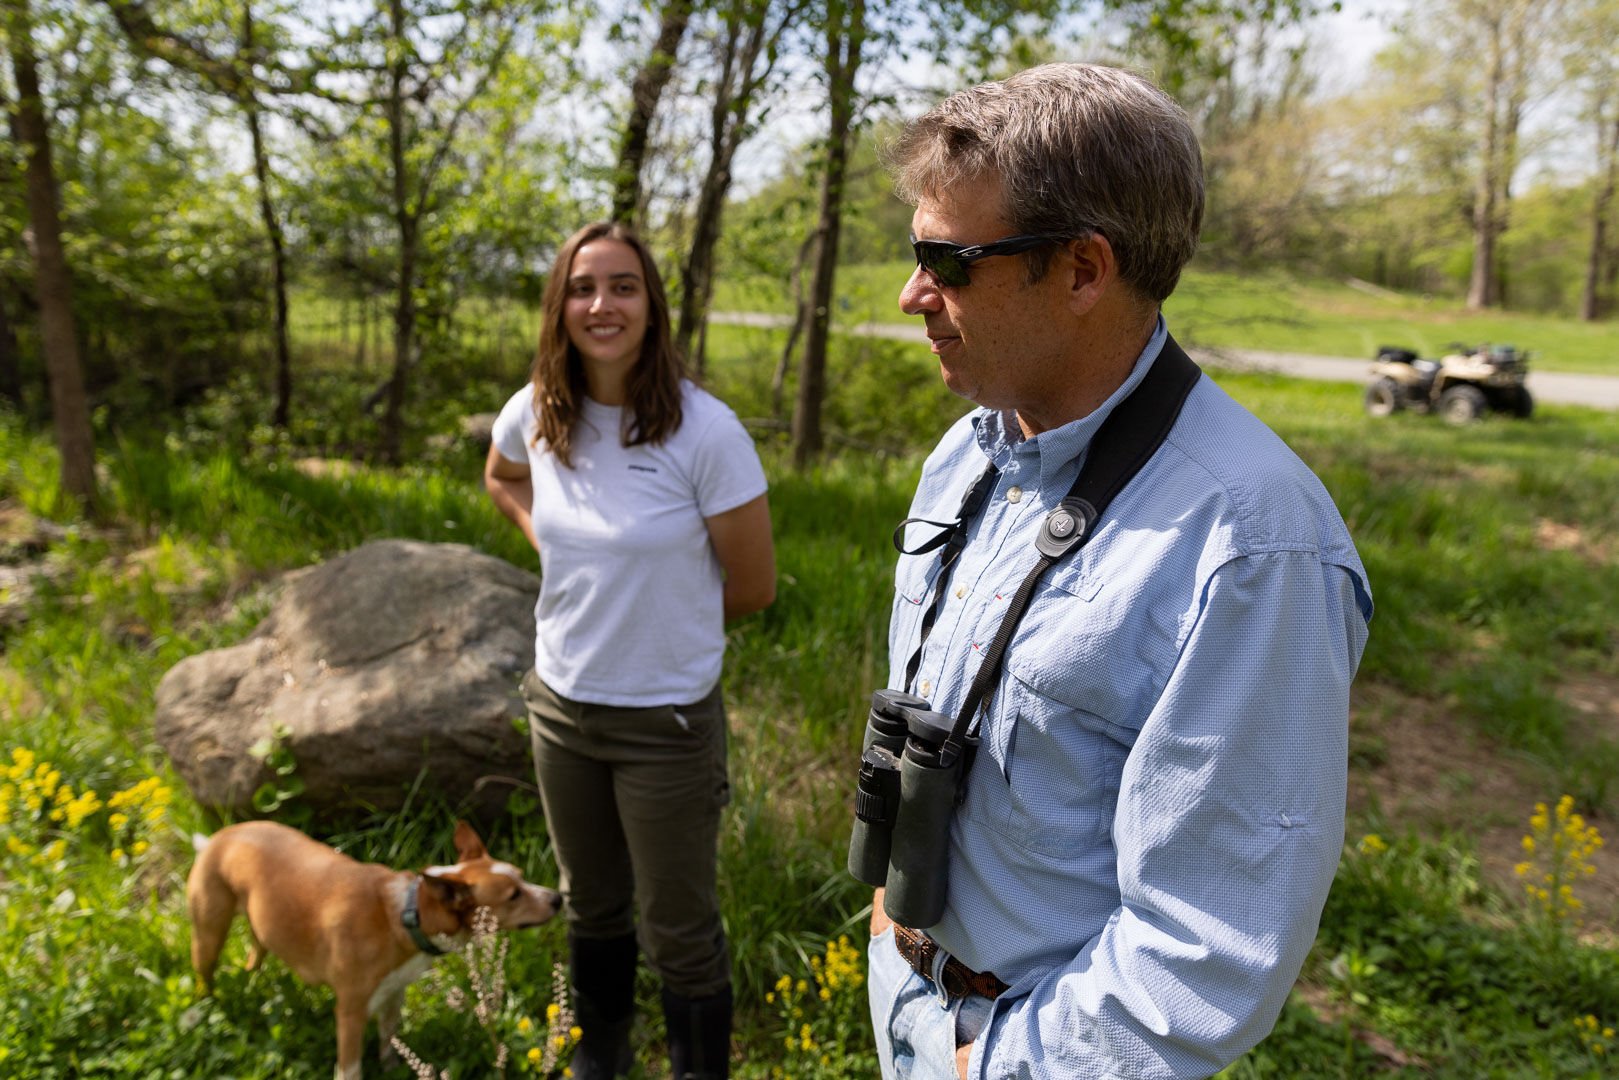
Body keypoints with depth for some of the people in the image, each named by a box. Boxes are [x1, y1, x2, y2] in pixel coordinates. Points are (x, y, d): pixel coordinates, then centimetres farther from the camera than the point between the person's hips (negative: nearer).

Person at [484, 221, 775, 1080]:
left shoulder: (705, 432, -22)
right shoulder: (534, 415, -6)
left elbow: (752, 586, -13)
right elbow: (501, 479, 18)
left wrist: (664, 611, 1)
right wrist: (554, 548, 3)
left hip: (667, 719, -5)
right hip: (561, 703, 5)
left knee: (679, 932, 11)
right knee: (590, 906, 26)